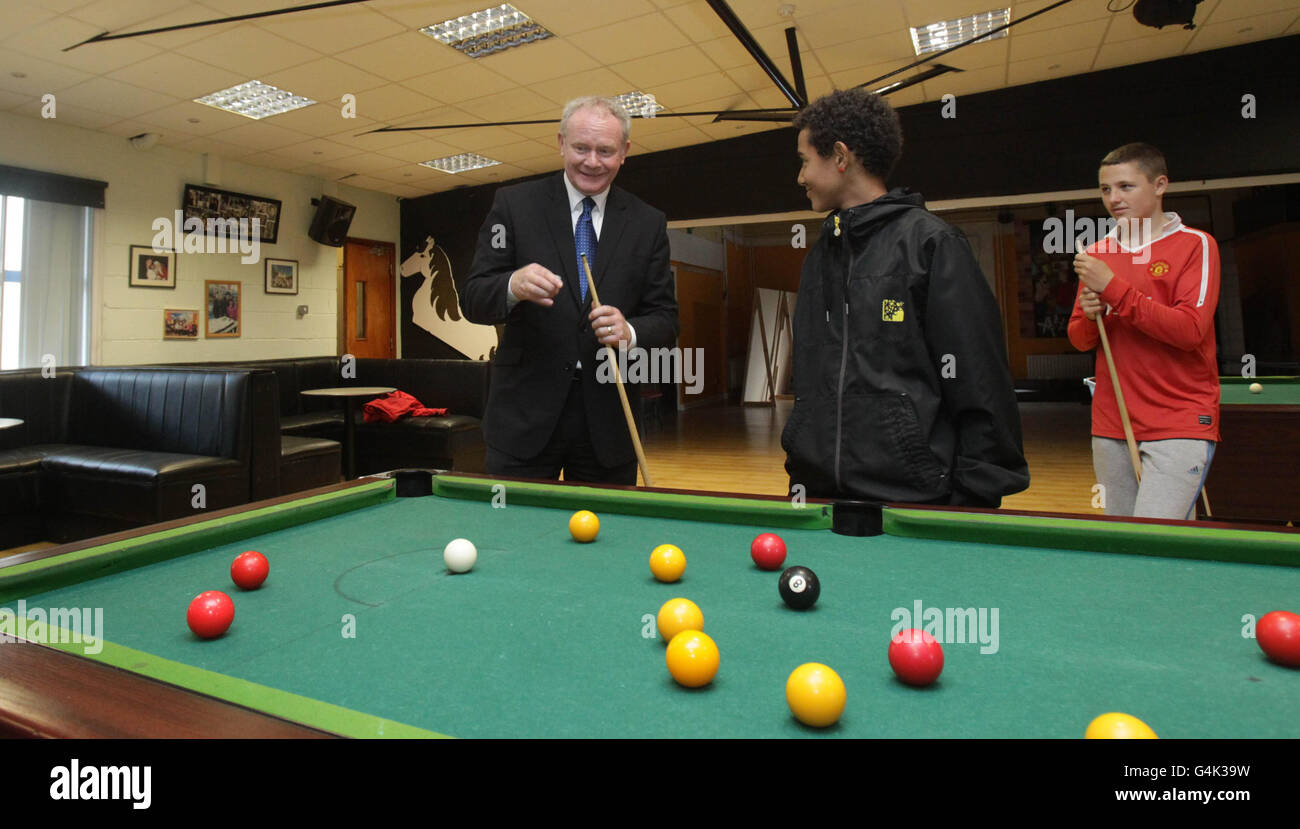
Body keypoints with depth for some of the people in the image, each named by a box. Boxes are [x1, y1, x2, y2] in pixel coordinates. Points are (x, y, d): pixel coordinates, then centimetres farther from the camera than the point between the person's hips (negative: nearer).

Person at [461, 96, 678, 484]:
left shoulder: (648, 224, 7)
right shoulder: (513, 204, 2)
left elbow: (666, 319, 6)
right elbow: (472, 299, -3)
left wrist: (630, 332, -17)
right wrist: (513, 287, -25)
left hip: (608, 423, 2)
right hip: (526, 417, -1)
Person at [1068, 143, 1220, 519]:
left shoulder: (1196, 245, -2)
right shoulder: (1097, 253, 12)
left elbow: (1191, 330, -14)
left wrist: (1113, 288, -18)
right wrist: (1089, 315, -9)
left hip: (1179, 425, -5)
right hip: (1111, 425, 5)